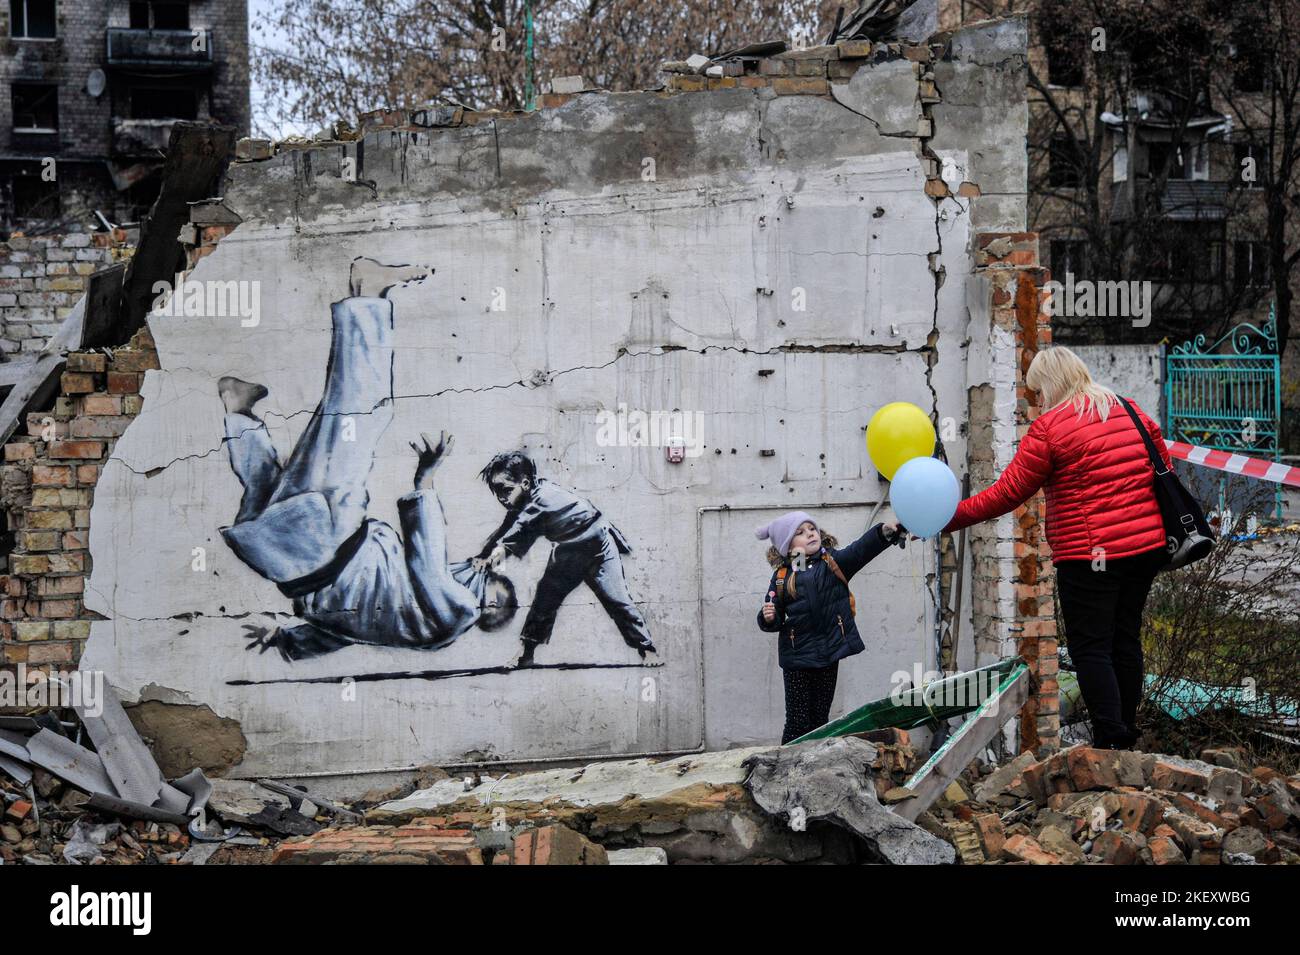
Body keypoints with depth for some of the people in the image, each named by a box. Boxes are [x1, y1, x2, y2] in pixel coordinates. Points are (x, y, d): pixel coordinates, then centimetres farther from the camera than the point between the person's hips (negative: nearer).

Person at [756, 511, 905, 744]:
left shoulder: (834, 562, 2)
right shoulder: (782, 577, 0)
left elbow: (861, 549, -16)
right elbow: (776, 619, 8)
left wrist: (885, 531, -34)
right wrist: (768, 618, -17)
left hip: (829, 653, 1)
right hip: (797, 657, -1)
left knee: (820, 720, 10)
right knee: (797, 723, 0)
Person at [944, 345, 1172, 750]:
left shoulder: (1049, 428, -10)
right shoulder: (1130, 410, 10)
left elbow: (1007, 493, -11)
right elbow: (1164, 467, 14)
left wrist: (950, 517, -6)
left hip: (1088, 554, -7)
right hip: (1147, 545, 7)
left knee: (1090, 647, 0)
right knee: (1126, 638, 16)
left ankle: (1110, 738, -3)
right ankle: (1127, 730, 25)